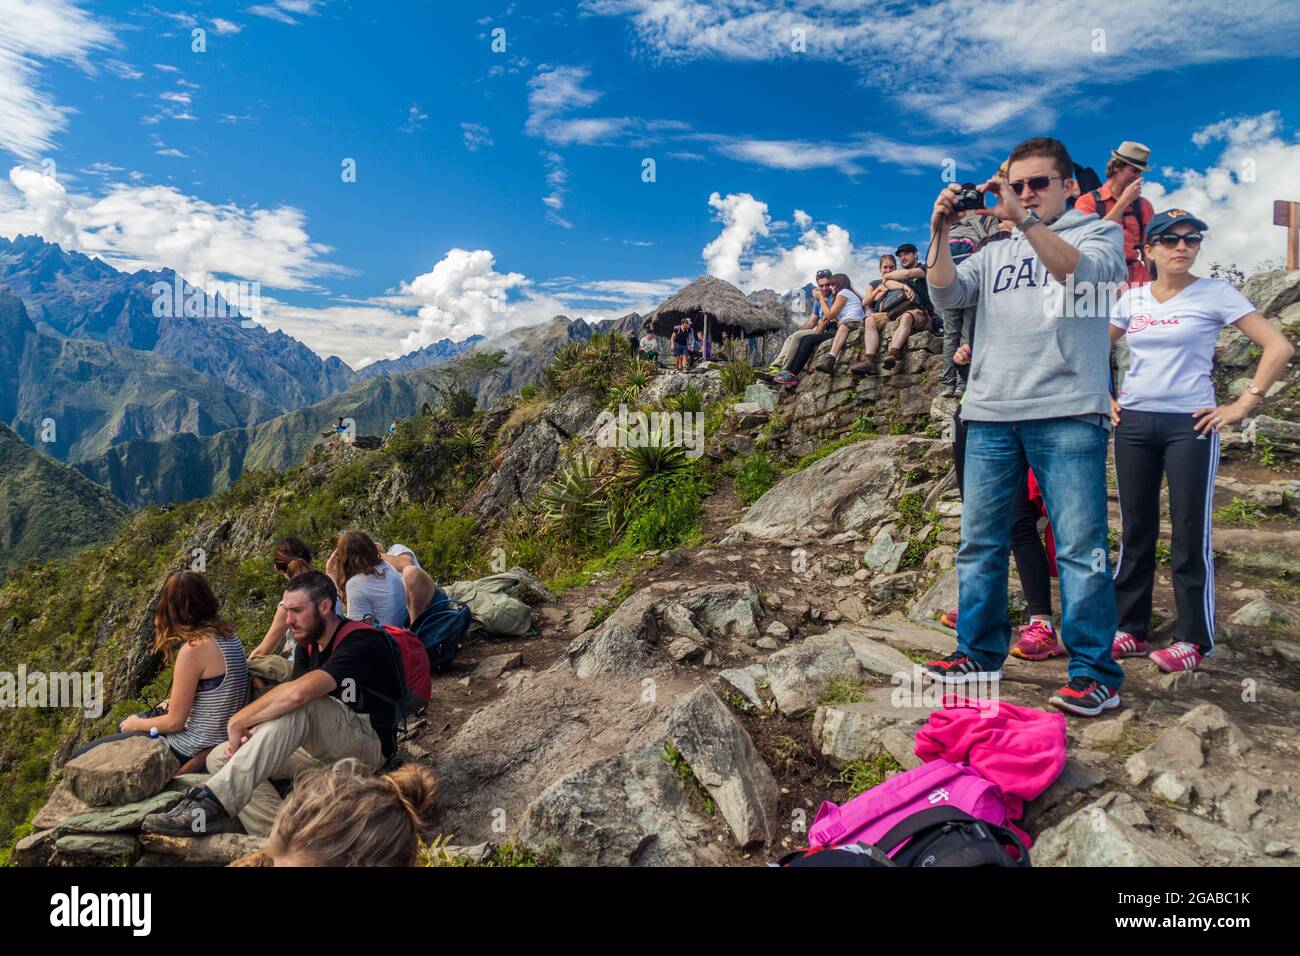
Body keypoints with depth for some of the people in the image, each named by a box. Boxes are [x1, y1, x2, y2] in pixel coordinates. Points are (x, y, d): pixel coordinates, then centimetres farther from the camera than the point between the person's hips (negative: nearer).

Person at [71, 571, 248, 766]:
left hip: (190, 751, -9)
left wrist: (136, 724, -1)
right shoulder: (227, 634, -2)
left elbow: (174, 723, -17)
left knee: (81, 757, 5)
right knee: (125, 722, 31)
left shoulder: (193, 649, -26)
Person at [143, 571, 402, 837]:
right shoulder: (307, 645, 10)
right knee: (220, 758, -4)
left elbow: (297, 693, -34)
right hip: (322, 750, 9)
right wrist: (250, 732, -17)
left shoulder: (362, 643, -21)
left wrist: (238, 722, -22)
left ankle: (213, 801, -32)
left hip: (369, 747, -9)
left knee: (296, 705, -33)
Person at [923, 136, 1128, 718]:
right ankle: (980, 653, 17)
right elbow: (946, 295, 6)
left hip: (1068, 414, -4)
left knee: (1081, 546, -5)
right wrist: (941, 233, -5)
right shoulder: (995, 253, 22)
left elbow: (1083, 272, -11)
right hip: (989, 415, 4)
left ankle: (1094, 672, 4)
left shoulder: (1099, 233, 12)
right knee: (980, 543, 6)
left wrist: (1023, 218, -19)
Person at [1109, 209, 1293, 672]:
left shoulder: (1216, 294, -2)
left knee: (1190, 533, -1)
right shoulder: (1131, 298, 8)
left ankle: (1193, 639, 10)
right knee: (1135, 529, 8)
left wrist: (1243, 405, -9)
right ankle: (1129, 628, 18)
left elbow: (1279, 347, -5)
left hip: (1190, 425, -3)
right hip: (1133, 423, 4)